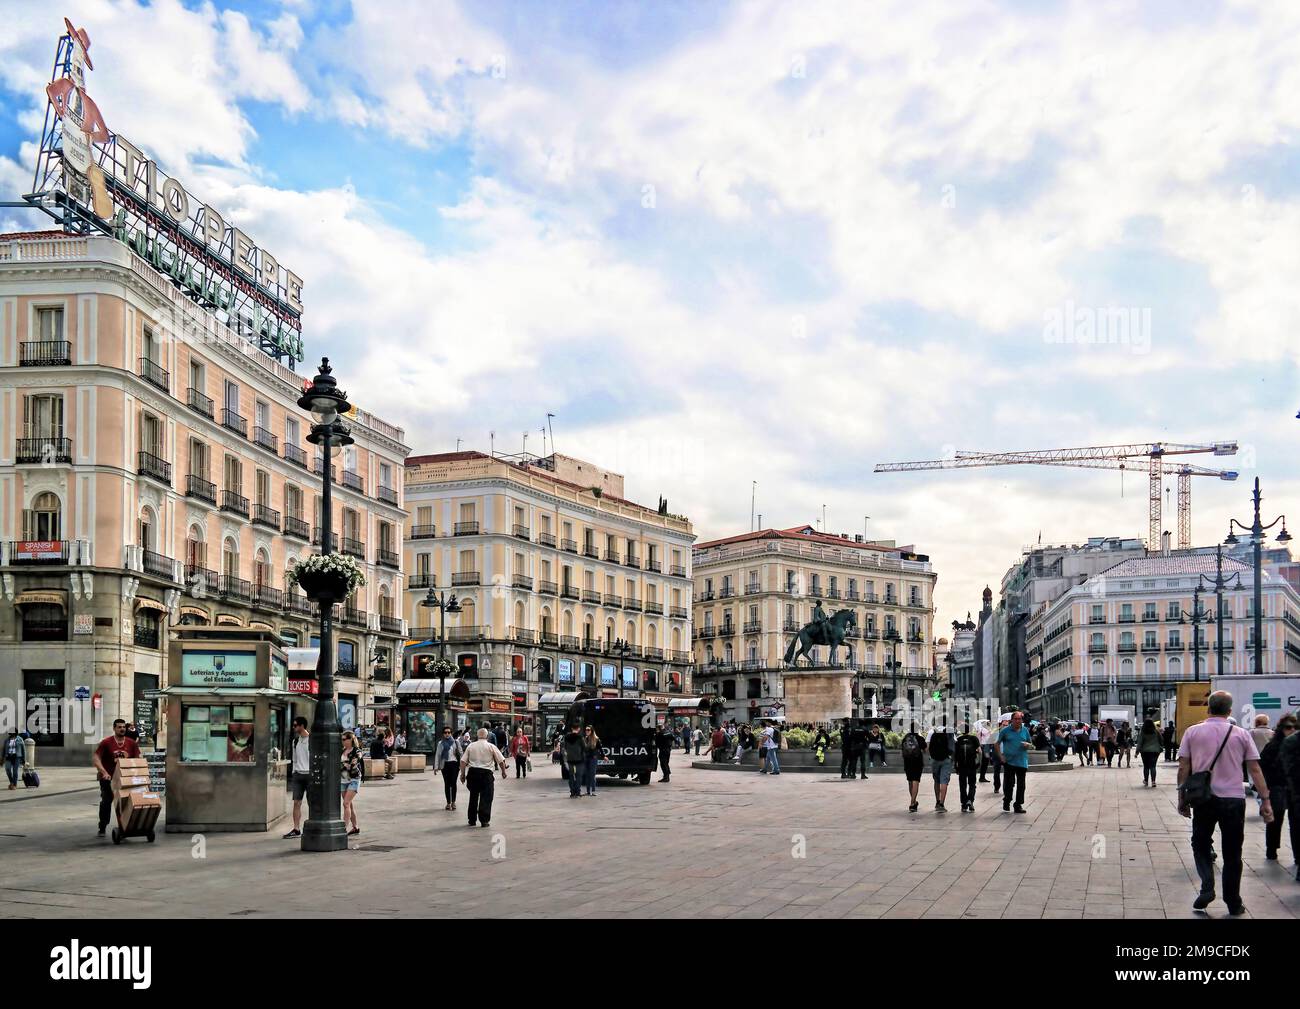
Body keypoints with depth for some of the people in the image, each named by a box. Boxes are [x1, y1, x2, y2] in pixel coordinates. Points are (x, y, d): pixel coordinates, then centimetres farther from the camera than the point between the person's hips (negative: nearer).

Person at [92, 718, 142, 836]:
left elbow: (137, 760, 5)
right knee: (106, 802, 1)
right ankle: (102, 828, 12)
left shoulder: (132, 744, 1)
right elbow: (95, 758, -14)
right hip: (108, 778, -3)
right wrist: (104, 772, -25)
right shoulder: (106, 742, -9)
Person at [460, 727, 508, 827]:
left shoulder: (471, 746, 8)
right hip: (486, 773, -3)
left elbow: (463, 761, 4)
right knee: (486, 798, 0)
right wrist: (503, 771, 13)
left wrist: (463, 774, 9)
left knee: (473, 797, 15)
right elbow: (501, 761, -1)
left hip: (472, 773, 3)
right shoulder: (491, 746, 1)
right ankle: (484, 821, -5)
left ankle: (472, 820, 20)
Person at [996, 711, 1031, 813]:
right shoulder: (1005, 730, -1)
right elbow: (997, 744, 5)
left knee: (1021, 785, 5)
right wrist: (1000, 755, -5)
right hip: (1009, 762, -3)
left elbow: (1029, 744, 18)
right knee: (1008, 783, -4)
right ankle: (1006, 803, 13)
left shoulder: (1025, 731, 9)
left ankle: (1018, 805, 14)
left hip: (1022, 762, 3)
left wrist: (1027, 745, -6)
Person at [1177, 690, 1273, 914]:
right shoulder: (1241, 734, 0)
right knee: (1232, 852, 11)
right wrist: (1265, 800, 5)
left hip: (1203, 798, 0)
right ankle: (1233, 904, 17)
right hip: (1234, 799, 1)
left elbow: (1183, 768, -1)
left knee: (1201, 844, 17)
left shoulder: (1192, 732, -1)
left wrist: (1182, 798, 8)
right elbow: (1255, 769, 0)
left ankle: (1207, 887, -3)